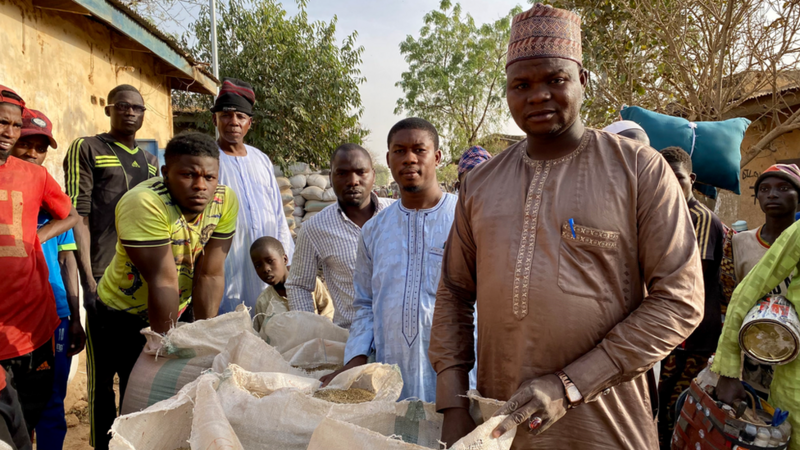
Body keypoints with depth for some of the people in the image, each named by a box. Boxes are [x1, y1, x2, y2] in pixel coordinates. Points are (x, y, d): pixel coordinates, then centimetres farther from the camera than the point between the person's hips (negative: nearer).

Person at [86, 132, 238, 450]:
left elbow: (210, 275, -13)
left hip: (177, 311, 4)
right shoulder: (144, 203, -30)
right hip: (120, 317, -4)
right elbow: (163, 281, -28)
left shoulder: (225, 201, -16)